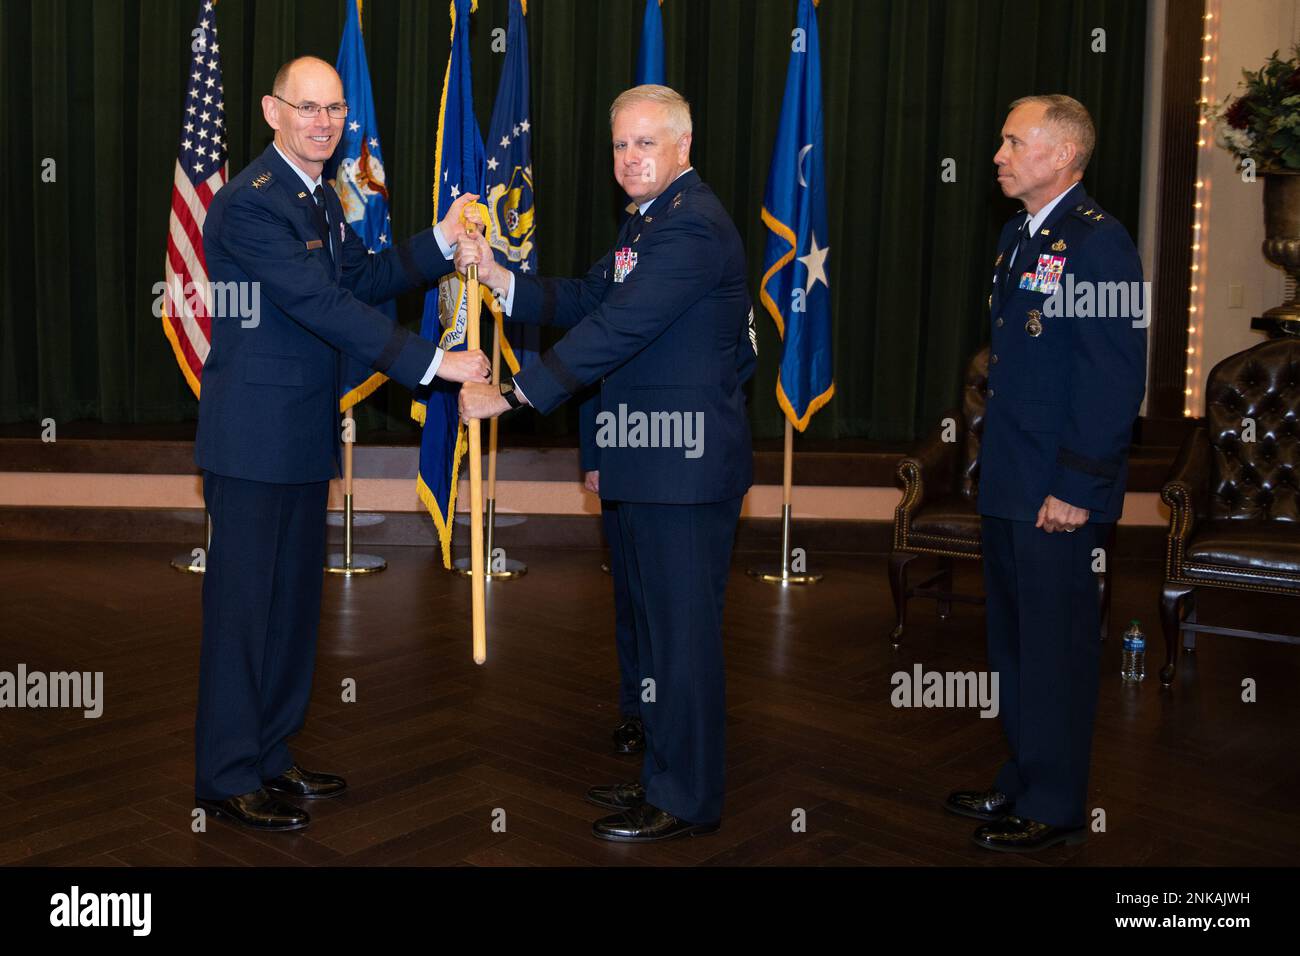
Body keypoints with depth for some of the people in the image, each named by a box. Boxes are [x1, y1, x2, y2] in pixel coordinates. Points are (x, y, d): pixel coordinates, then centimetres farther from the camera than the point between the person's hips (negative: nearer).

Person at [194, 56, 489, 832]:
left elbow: (361, 279, 16)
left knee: (294, 602, 14)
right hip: (253, 438, -9)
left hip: (303, 436, 9)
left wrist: (442, 243, 4)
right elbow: (324, 305, -23)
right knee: (244, 602, -1)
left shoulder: (321, 198, 14)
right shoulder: (250, 203, -17)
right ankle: (226, 778, 12)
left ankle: (270, 759, 27)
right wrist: (433, 362, -24)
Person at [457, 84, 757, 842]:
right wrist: (495, 274, -1)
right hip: (653, 460, 11)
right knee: (660, 622, 18)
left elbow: (615, 329, -24)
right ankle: (666, 777, 31)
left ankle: (687, 800, 12)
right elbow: (583, 301, 13)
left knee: (683, 628, -1)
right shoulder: (651, 222, 18)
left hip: (689, 462, -11)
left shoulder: (694, 226, -17)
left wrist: (511, 396, -22)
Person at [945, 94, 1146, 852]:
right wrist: (996, 465, 14)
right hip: (1008, 486, 9)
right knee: (1014, 642, 18)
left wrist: (1077, 489, -20)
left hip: (1060, 495, -9)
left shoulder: (1098, 243, -15)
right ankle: (1023, 780, 34)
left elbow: (1116, 378, -19)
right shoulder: (1019, 236, 13)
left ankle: (1055, 808, 18)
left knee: (1056, 649, 3)